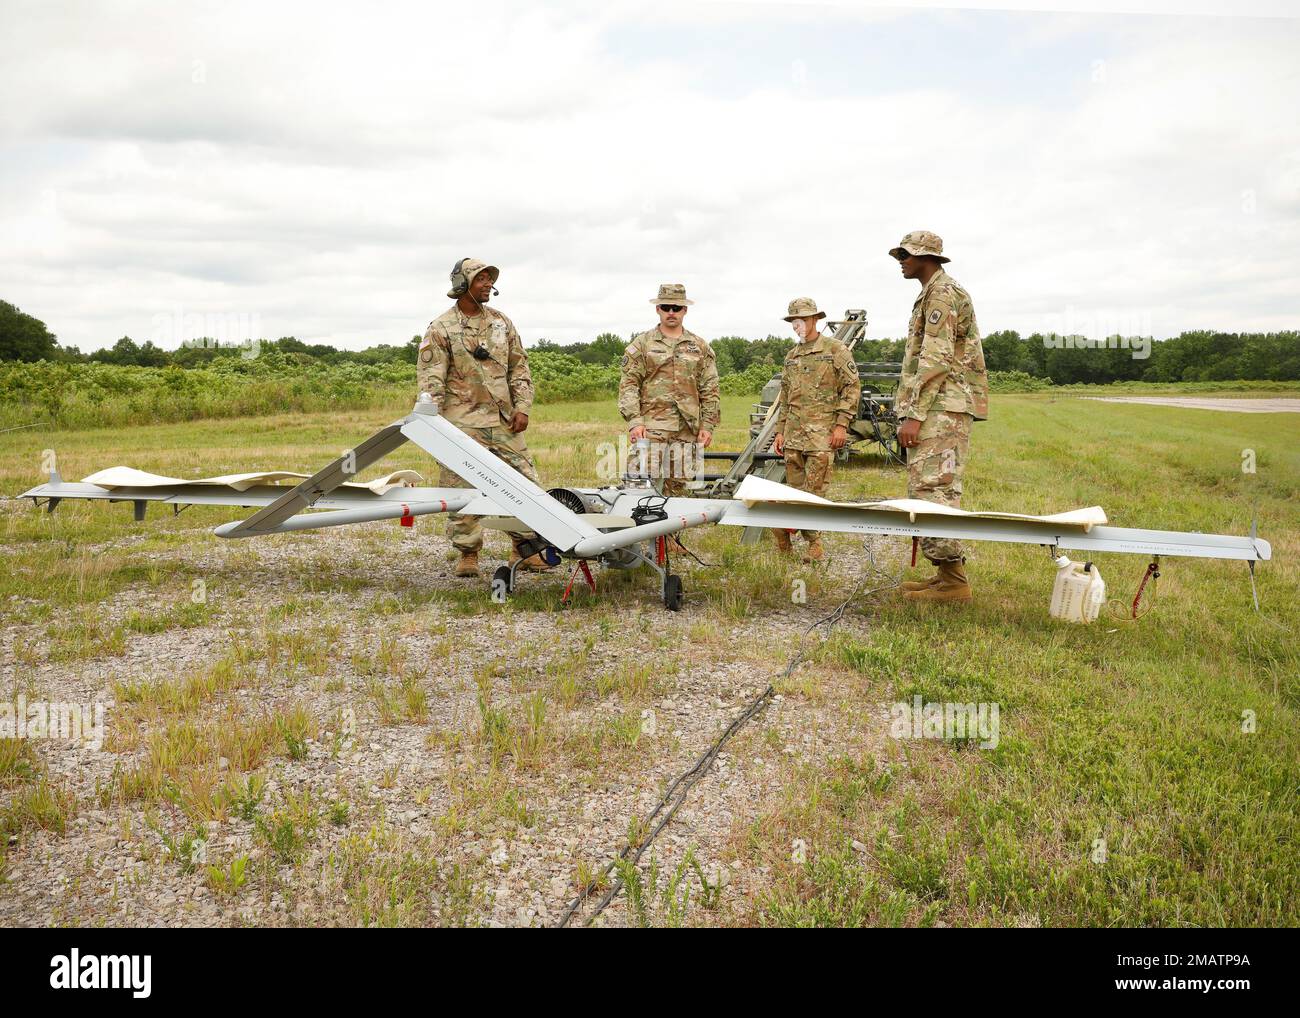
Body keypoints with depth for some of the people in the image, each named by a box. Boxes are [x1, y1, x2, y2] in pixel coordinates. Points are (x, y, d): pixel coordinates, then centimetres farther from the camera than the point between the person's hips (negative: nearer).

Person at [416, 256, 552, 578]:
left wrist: (522, 408, 4)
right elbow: (430, 380, -5)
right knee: (461, 489, -1)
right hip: (463, 424, -4)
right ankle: (468, 554, 13)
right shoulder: (441, 329, -2)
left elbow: (519, 369, 15)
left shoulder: (501, 322, 13)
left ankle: (524, 549, 13)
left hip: (504, 421, 4)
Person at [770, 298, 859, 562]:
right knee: (794, 487, 4)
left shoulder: (835, 349, 1)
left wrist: (841, 424, -11)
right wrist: (780, 431, 15)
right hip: (794, 432, 6)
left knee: (814, 489, -8)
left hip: (821, 432, -6)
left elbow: (852, 386, -4)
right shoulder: (791, 357, 19)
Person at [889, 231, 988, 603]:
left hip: (944, 408, -11)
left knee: (935, 489, -13)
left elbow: (935, 360, -18)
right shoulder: (931, 295, 24)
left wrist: (915, 415, -21)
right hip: (937, 409, 11)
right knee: (926, 490, 10)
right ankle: (946, 573, 13)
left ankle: (953, 580, -11)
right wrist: (913, 413, 21)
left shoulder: (943, 293, -9)